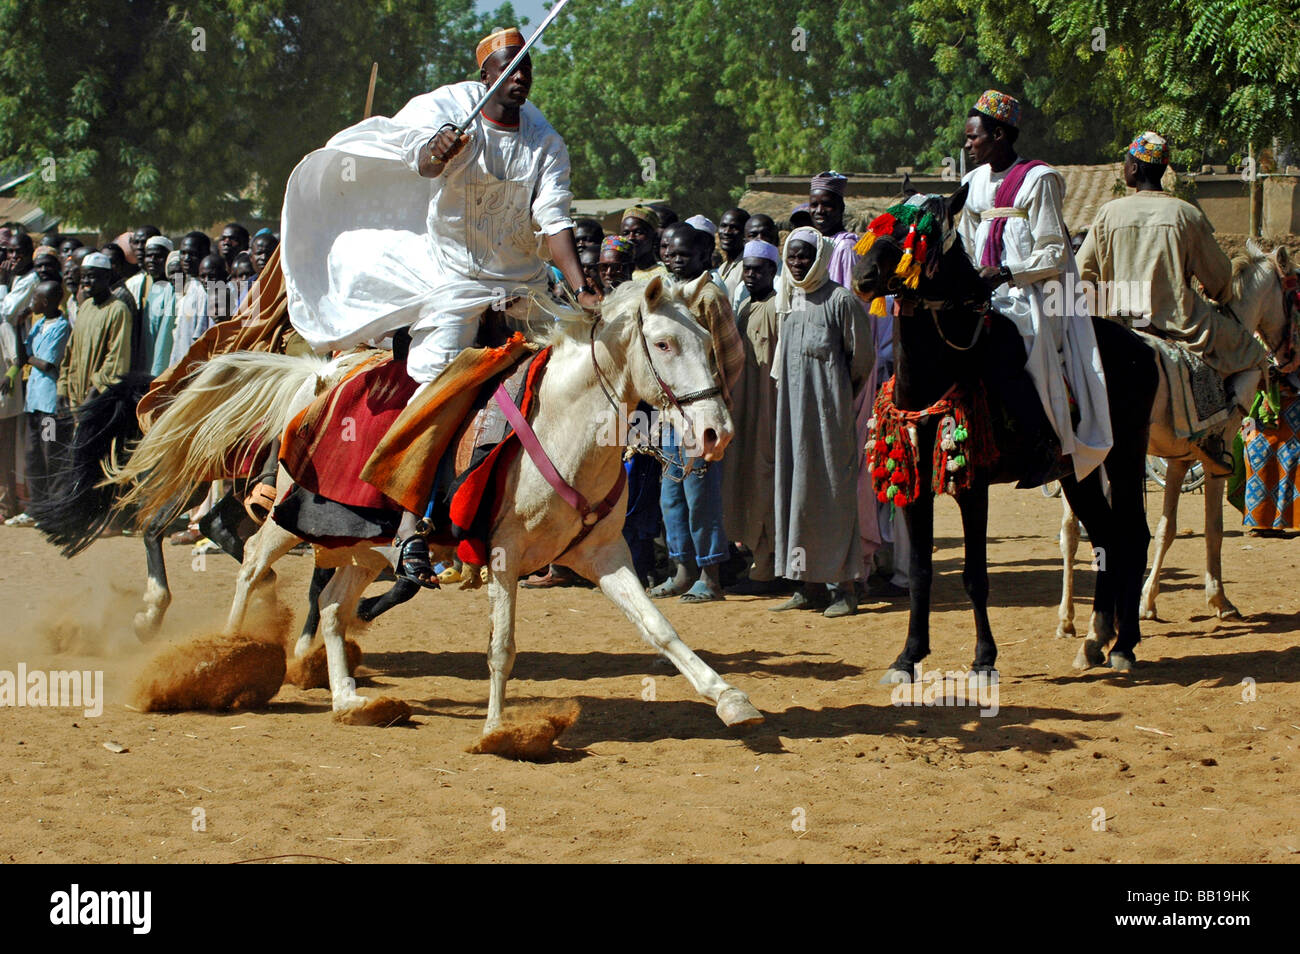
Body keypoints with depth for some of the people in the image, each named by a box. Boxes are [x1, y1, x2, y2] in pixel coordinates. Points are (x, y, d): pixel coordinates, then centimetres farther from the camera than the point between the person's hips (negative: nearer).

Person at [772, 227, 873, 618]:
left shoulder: (840, 300, -9)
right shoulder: (787, 301, 12)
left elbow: (861, 357, -5)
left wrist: (839, 391, 5)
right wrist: (790, 387, 14)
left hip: (829, 409, -7)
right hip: (792, 408, 7)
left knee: (832, 488, -6)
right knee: (796, 488, 6)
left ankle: (843, 585, -2)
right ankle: (808, 585, 12)